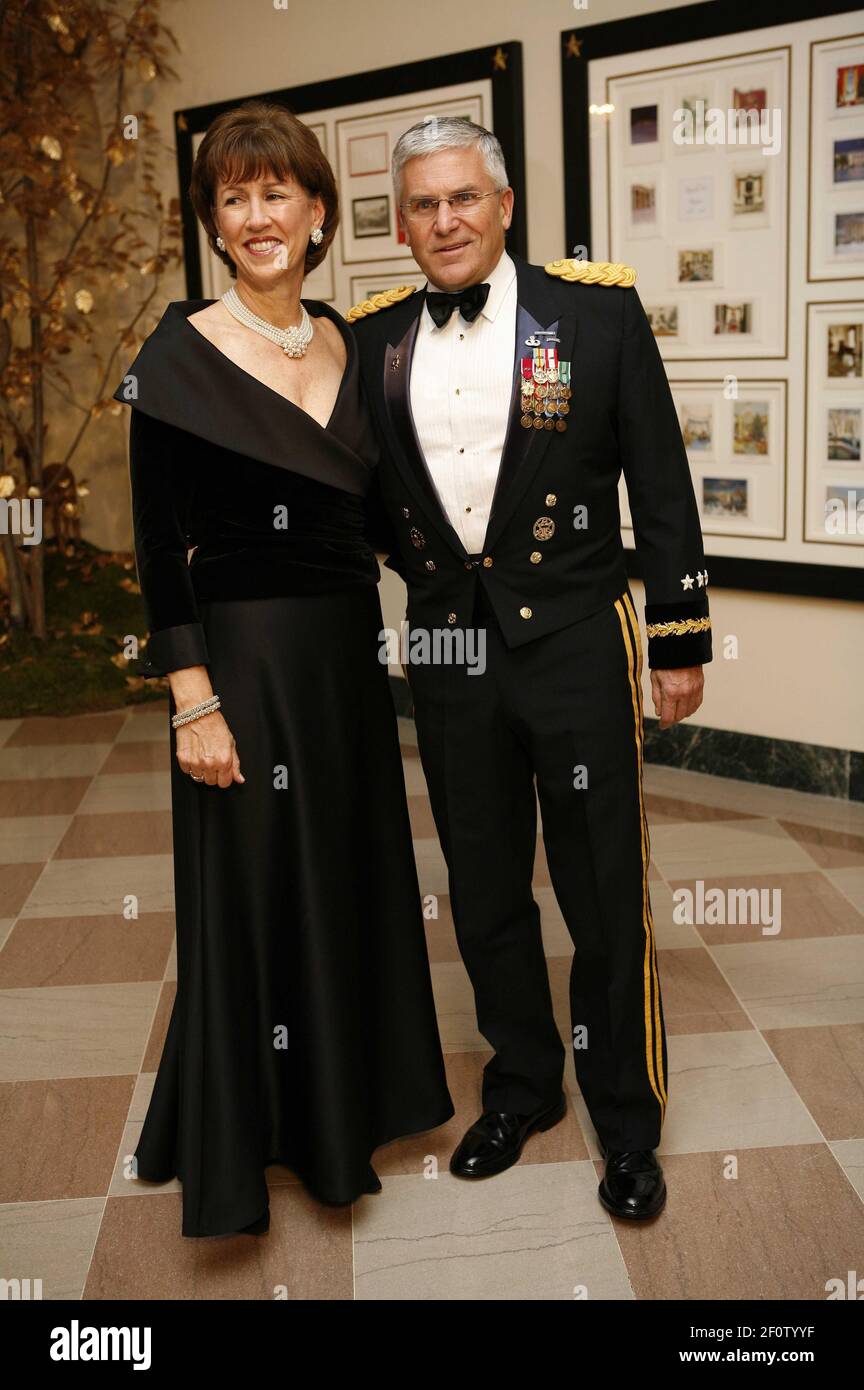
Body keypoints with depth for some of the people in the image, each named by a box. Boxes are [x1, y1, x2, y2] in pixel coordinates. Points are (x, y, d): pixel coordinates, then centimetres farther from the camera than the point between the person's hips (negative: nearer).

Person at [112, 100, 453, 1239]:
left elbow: (364, 508, 12)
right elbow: (158, 548, -11)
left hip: (349, 654, 6)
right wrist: (193, 703, -16)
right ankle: (236, 1145, 27)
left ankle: (339, 1116, 38)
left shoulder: (349, 343, 8)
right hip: (244, 659, -6)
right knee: (253, 896, 4)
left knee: (352, 879, 16)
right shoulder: (181, 355, -9)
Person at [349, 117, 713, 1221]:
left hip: (576, 643, -3)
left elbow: (660, 482, -2)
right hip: (448, 649, 3)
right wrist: (418, 563, 3)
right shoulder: (374, 336, 4)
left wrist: (682, 640, -2)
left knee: (606, 901, 7)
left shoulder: (598, 309, -4)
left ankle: (627, 1120, 28)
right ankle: (521, 1086, 37)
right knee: (485, 895, 15)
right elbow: (364, 485, 16)